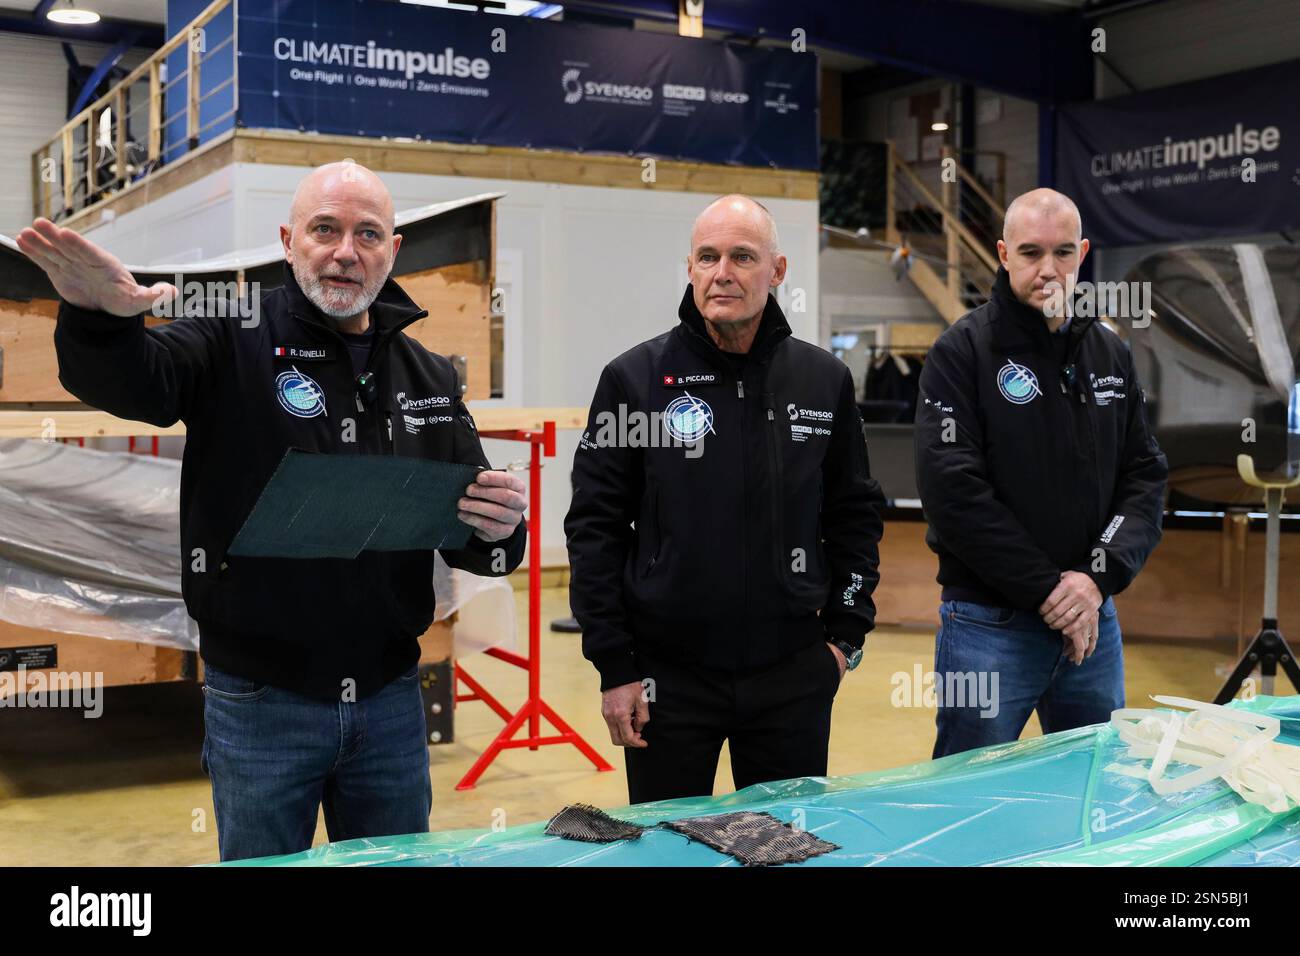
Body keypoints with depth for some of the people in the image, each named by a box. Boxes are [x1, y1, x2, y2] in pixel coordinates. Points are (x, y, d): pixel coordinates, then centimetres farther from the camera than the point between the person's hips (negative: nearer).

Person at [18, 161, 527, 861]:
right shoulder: (233, 340, -5)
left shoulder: (429, 377, 7)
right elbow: (126, 380, -26)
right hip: (261, 703, -3)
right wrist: (100, 316, -48)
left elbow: (472, 541, 12)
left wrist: (497, 530, -12)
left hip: (390, 699, 4)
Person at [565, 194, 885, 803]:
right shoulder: (635, 379, -5)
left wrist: (845, 633, 6)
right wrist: (614, 666, -6)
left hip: (794, 675, 2)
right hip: (668, 674, -2)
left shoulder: (825, 380, 3)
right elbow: (595, 526, -4)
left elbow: (855, 513, 12)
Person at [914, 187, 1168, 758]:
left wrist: (1101, 575, -10)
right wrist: (1047, 587, -16)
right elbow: (953, 490, -16)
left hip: (1095, 623, 5)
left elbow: (1146, 476, 7)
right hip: (990, 627, -5)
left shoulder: (1111, 355, 10)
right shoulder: (963, 352, -7)